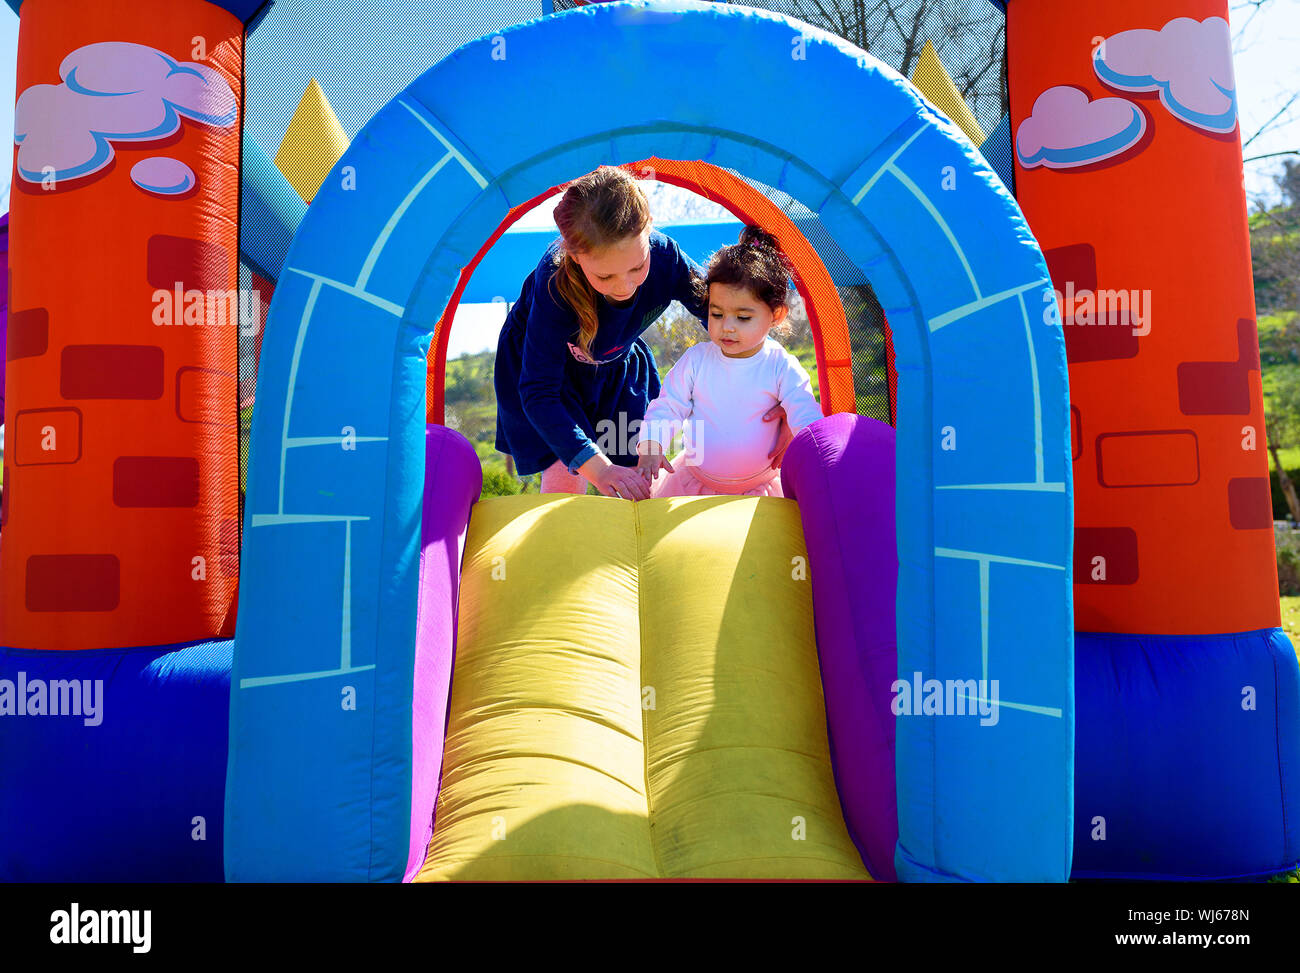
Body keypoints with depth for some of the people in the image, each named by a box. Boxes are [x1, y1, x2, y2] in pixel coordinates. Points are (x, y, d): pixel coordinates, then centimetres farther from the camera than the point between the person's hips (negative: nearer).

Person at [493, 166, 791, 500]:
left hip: (616, 366, 3)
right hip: (540, 360, -3)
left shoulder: (665, 258, -32)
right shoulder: (554, 283, -40)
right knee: (564, 477, -16)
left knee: (634, 476, -2)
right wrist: (596, 466, -52)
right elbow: (537, 391, -41)